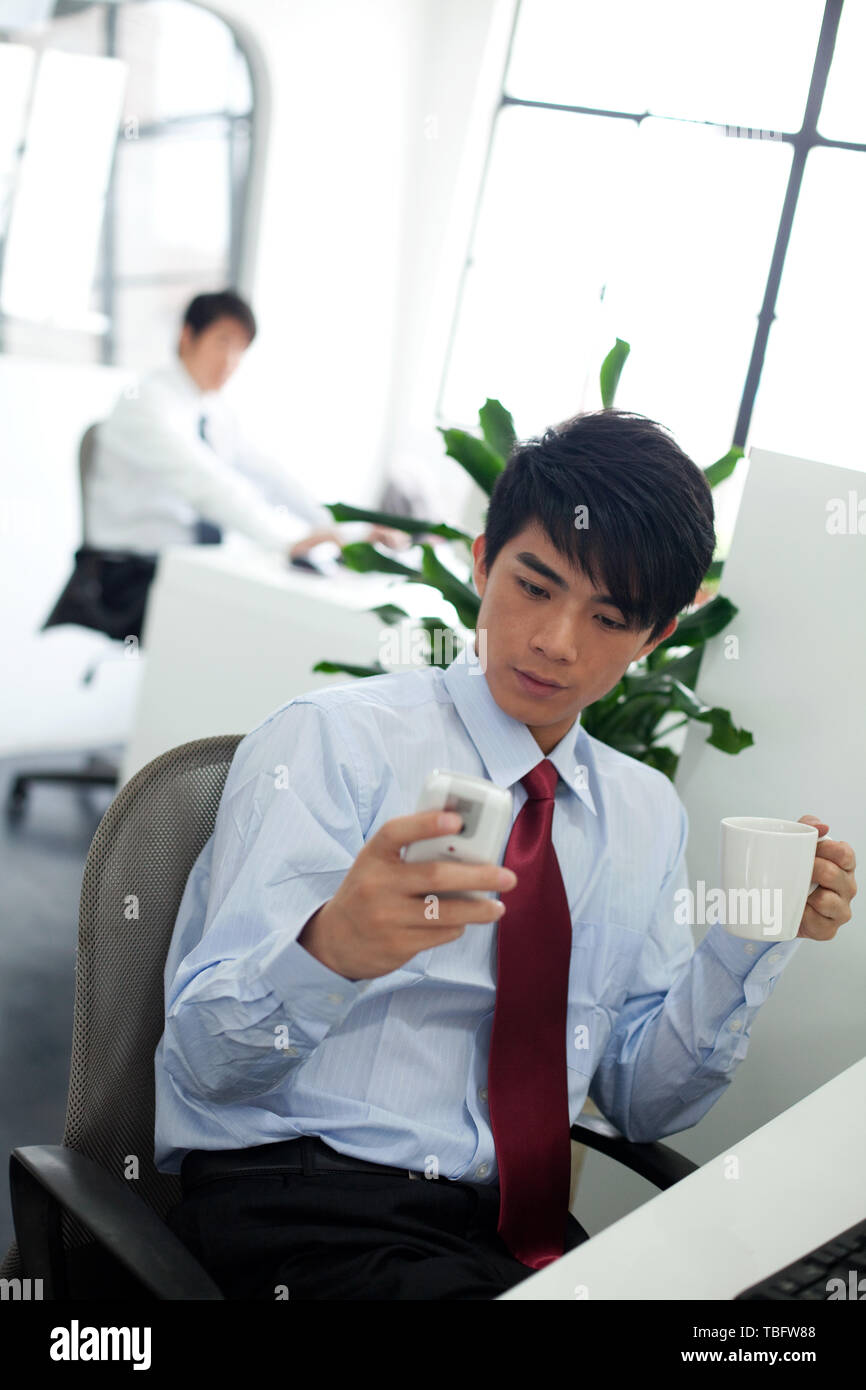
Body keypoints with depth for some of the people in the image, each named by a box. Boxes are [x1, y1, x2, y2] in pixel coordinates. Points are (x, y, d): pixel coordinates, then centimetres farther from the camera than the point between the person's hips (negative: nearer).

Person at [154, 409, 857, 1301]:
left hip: (511, 1224, 6)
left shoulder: (649, 815, 11)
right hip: (293, 1196, -5)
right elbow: (202, 1059, -14)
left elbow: (640, 1103, 11)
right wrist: (332, 949, -36)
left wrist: (751, 938, -4)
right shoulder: (331, 742, -6)